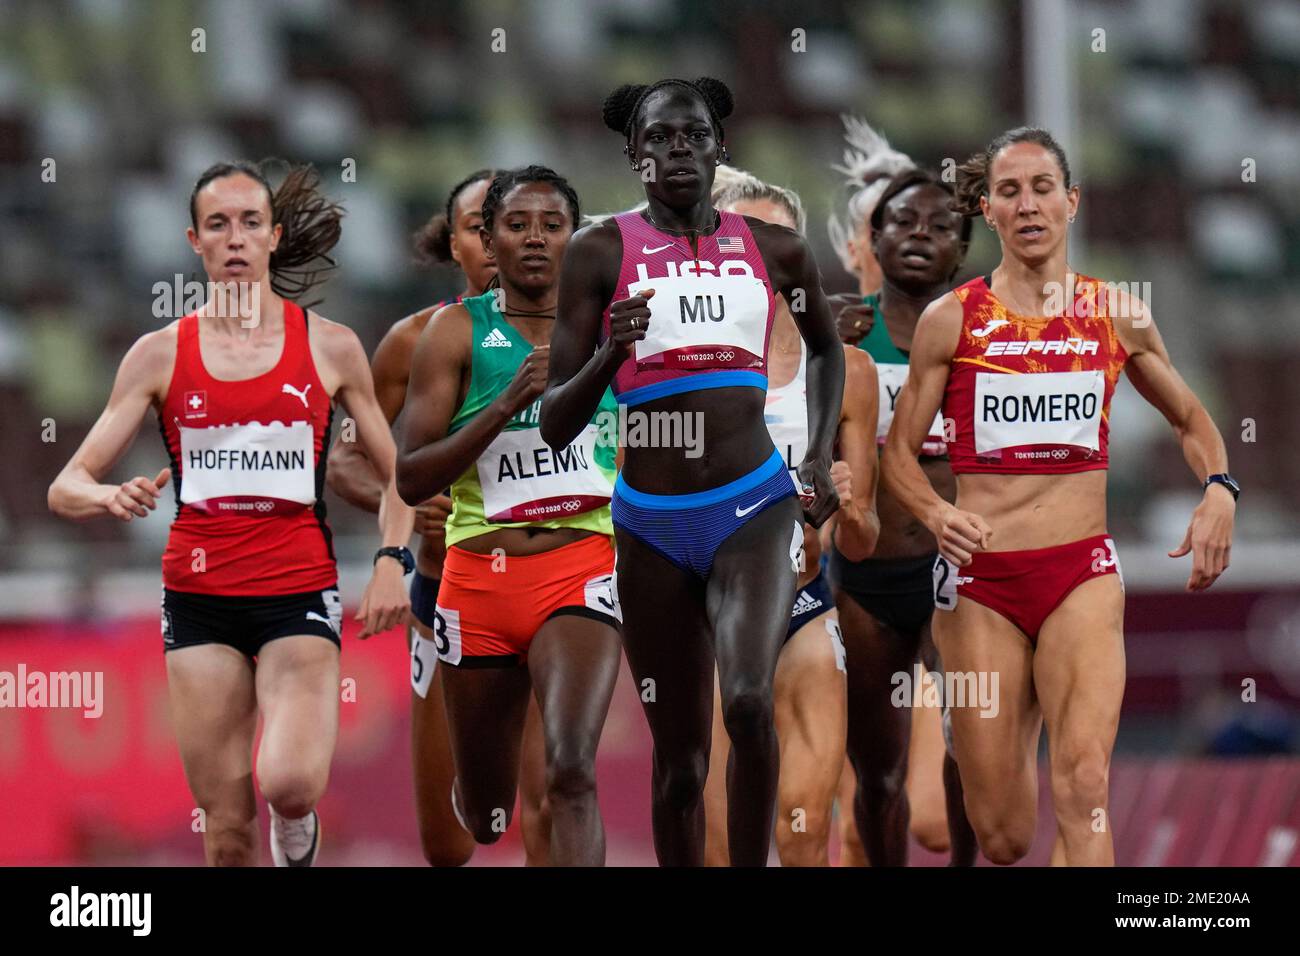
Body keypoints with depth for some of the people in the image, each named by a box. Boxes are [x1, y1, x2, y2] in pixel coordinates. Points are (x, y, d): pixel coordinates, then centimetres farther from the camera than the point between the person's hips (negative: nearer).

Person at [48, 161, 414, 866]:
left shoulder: (329, 346, 4)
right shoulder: (161, 353, 4)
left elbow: (397, 474, 14)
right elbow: (67, 487, 2)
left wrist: (390, 559, -3)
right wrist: (110, 498, -21)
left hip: (299, 593, -1)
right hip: (199, 596, 1)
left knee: (288, 784, -24)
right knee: (227, 832, -2)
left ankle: (296, 822, 13)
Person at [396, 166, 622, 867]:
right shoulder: (457, 331, 1)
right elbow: (411, 480, -9)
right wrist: (508, 401, -18)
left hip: (581, 567, 0)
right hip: (480, 571, 0)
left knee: (571, 770, -24)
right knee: (485, 820, 12)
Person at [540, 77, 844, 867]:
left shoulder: (775, 250, 6)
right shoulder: (601, 253, 0)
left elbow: (827, 348, 27)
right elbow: (555, 427, -2)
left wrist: (822, 455, 14)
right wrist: (609, 354, -20)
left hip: (755, 506, 0)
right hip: (653, 522, 0)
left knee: (749, 701, -26)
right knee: (681, 757, 7)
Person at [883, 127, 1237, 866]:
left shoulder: (1118, 315, 7)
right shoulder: (951, 320, 2)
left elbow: (1190, 419, 21)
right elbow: (899, 451, 7)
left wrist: (1219, 489, 0)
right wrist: (936, 514, -14)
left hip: (1083, 570, 0)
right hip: (981, 577, 0)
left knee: (1084, 782, -24)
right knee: (1003, 837, 3)